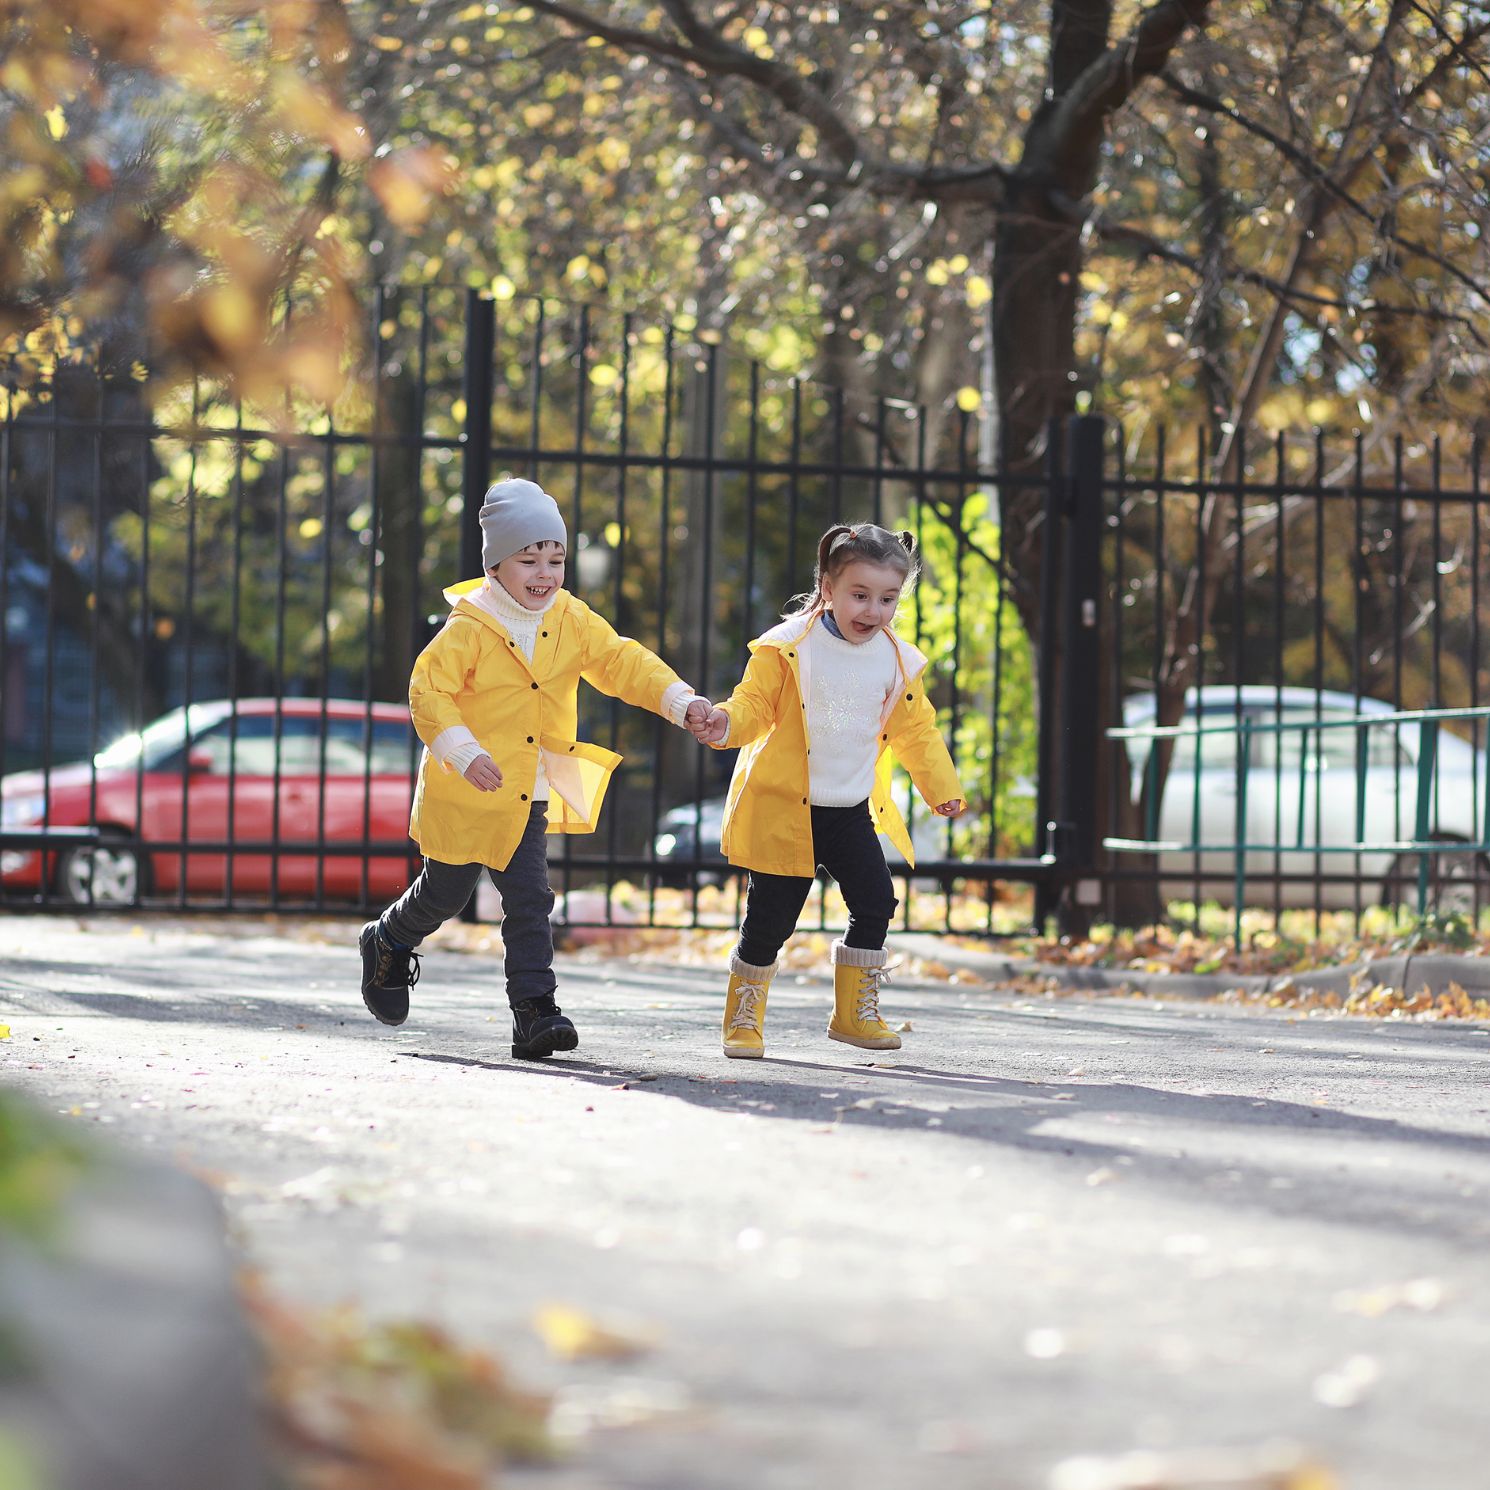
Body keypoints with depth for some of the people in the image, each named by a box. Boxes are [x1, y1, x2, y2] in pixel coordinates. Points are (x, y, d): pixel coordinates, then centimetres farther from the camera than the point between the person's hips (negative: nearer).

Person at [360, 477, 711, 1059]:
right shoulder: (470, 627, -17)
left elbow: (623, 662, 0)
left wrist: (680, 701, -15)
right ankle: (389, 943, 41)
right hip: (465, 793, -4)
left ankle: (534, 1011, -3)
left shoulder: (572, 620, 0)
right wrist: (465, 753, -32)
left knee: (529, 899, -2)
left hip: (528, 799, 4)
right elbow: (428, 689, -21)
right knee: (446, 890, 11)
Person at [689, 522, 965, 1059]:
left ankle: (855, 1013, 16)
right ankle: (743, 1020, 14)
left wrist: (942, 789, 12)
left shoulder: (899, 662, 3)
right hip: (784, 808, -5)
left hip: (851, 810, 5)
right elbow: (754, 706, -12)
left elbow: (915, 731, 13)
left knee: (875, 903, 0)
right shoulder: (787, 647, -11)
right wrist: (725, 724, -33)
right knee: (770, 917, -3)